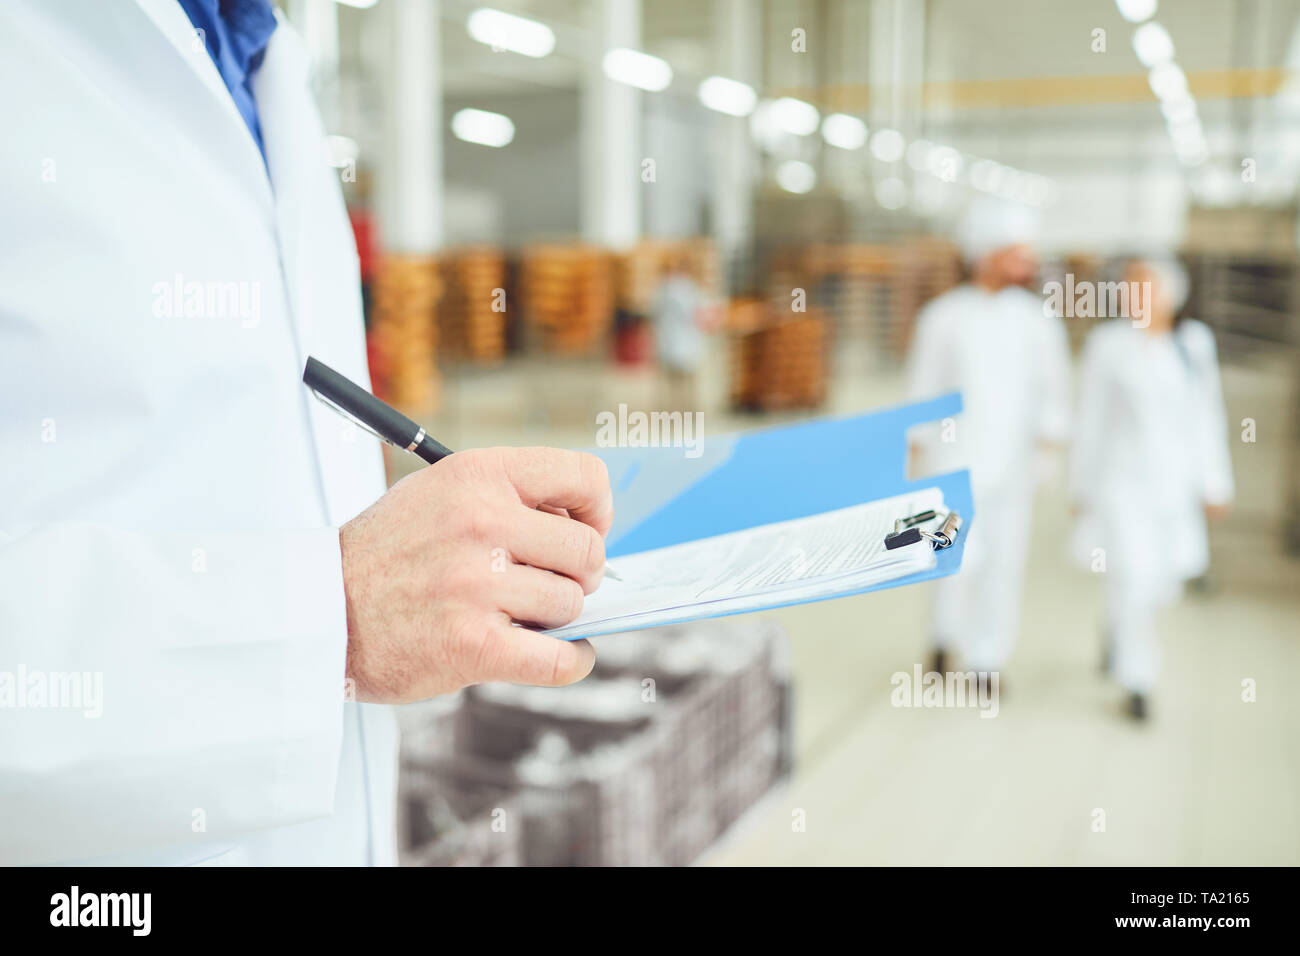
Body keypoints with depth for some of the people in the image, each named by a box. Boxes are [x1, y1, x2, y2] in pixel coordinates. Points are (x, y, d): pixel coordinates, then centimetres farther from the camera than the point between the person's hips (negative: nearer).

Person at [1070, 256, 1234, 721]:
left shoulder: (1195, 343, 0)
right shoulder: (1107, 345, -8)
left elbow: (1207, 417, 5)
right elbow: (1091, 420, -3)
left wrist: (1215, 483, 4)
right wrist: (1081, 488, 0)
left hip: (1173, 485, 4)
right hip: (1121, 479, -4)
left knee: (1163, 583, 13)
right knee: (1132, 579, -8)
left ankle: (1117, 628, 45)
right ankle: (1136, 682, 10)